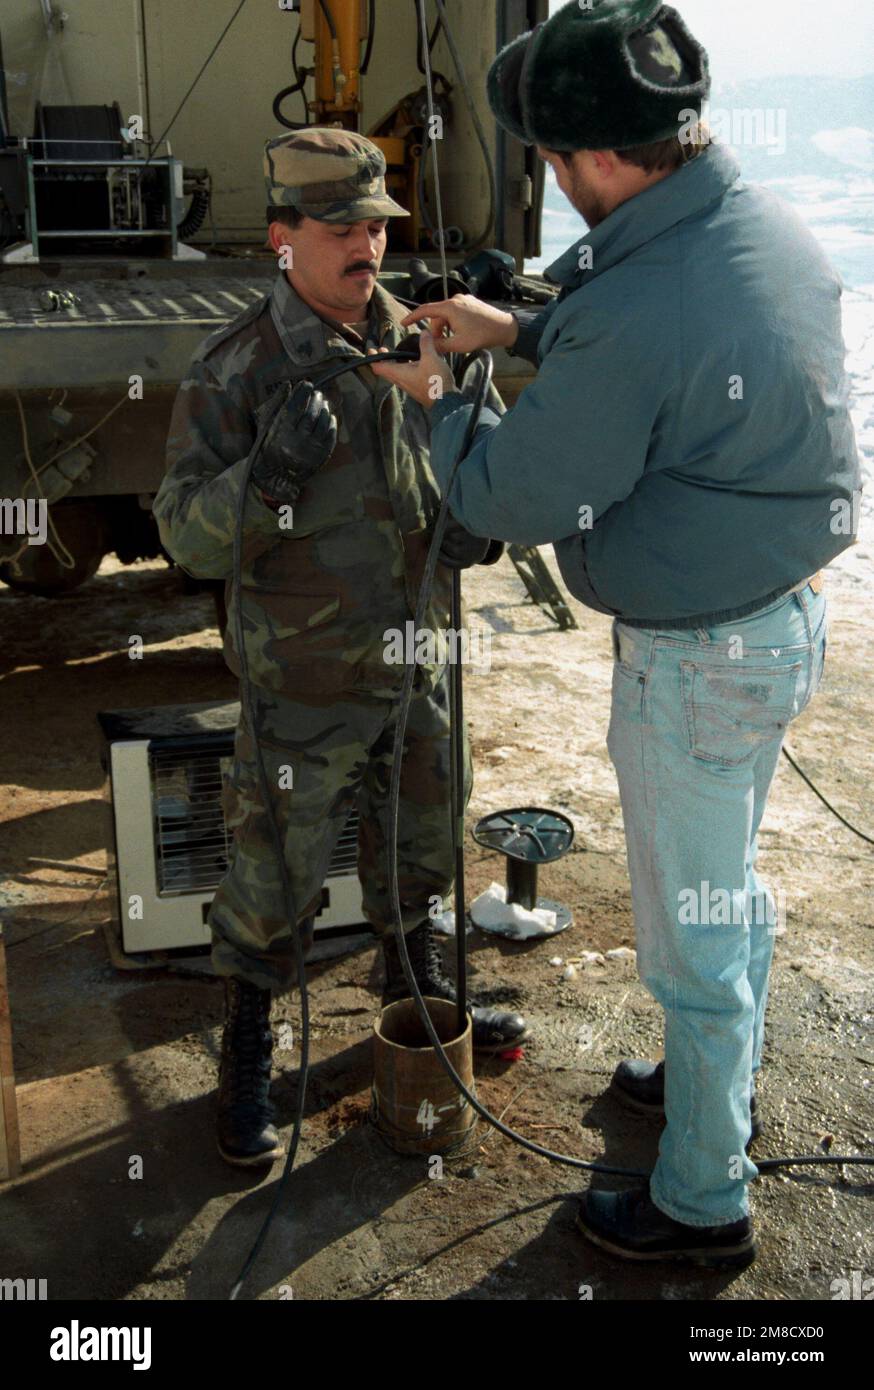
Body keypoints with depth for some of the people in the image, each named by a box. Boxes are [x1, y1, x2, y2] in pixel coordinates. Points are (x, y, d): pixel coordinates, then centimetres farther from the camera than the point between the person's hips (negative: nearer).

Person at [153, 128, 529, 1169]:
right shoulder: (234, 368, -14)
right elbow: (188, 535, -16)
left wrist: (477, 522, -3)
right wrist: (269, 473, -34)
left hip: (415, 662, 6)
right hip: (304, 683, -5)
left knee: (417, 847, 22)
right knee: (274, 880, 6)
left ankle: (419, 992, 47)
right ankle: (245, 1062, 28)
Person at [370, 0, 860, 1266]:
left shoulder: (630, 313, -30)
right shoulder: (776, 230, -1)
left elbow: (515, 503, -19)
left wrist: (431, 402, -1)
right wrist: (520, 331, 12)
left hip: (698, 660, -9)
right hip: (787, 609, 9)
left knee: (692, 934, 9)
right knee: (730, 882, 27)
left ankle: (703, 1204, 30)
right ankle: (724, 1085, 51)